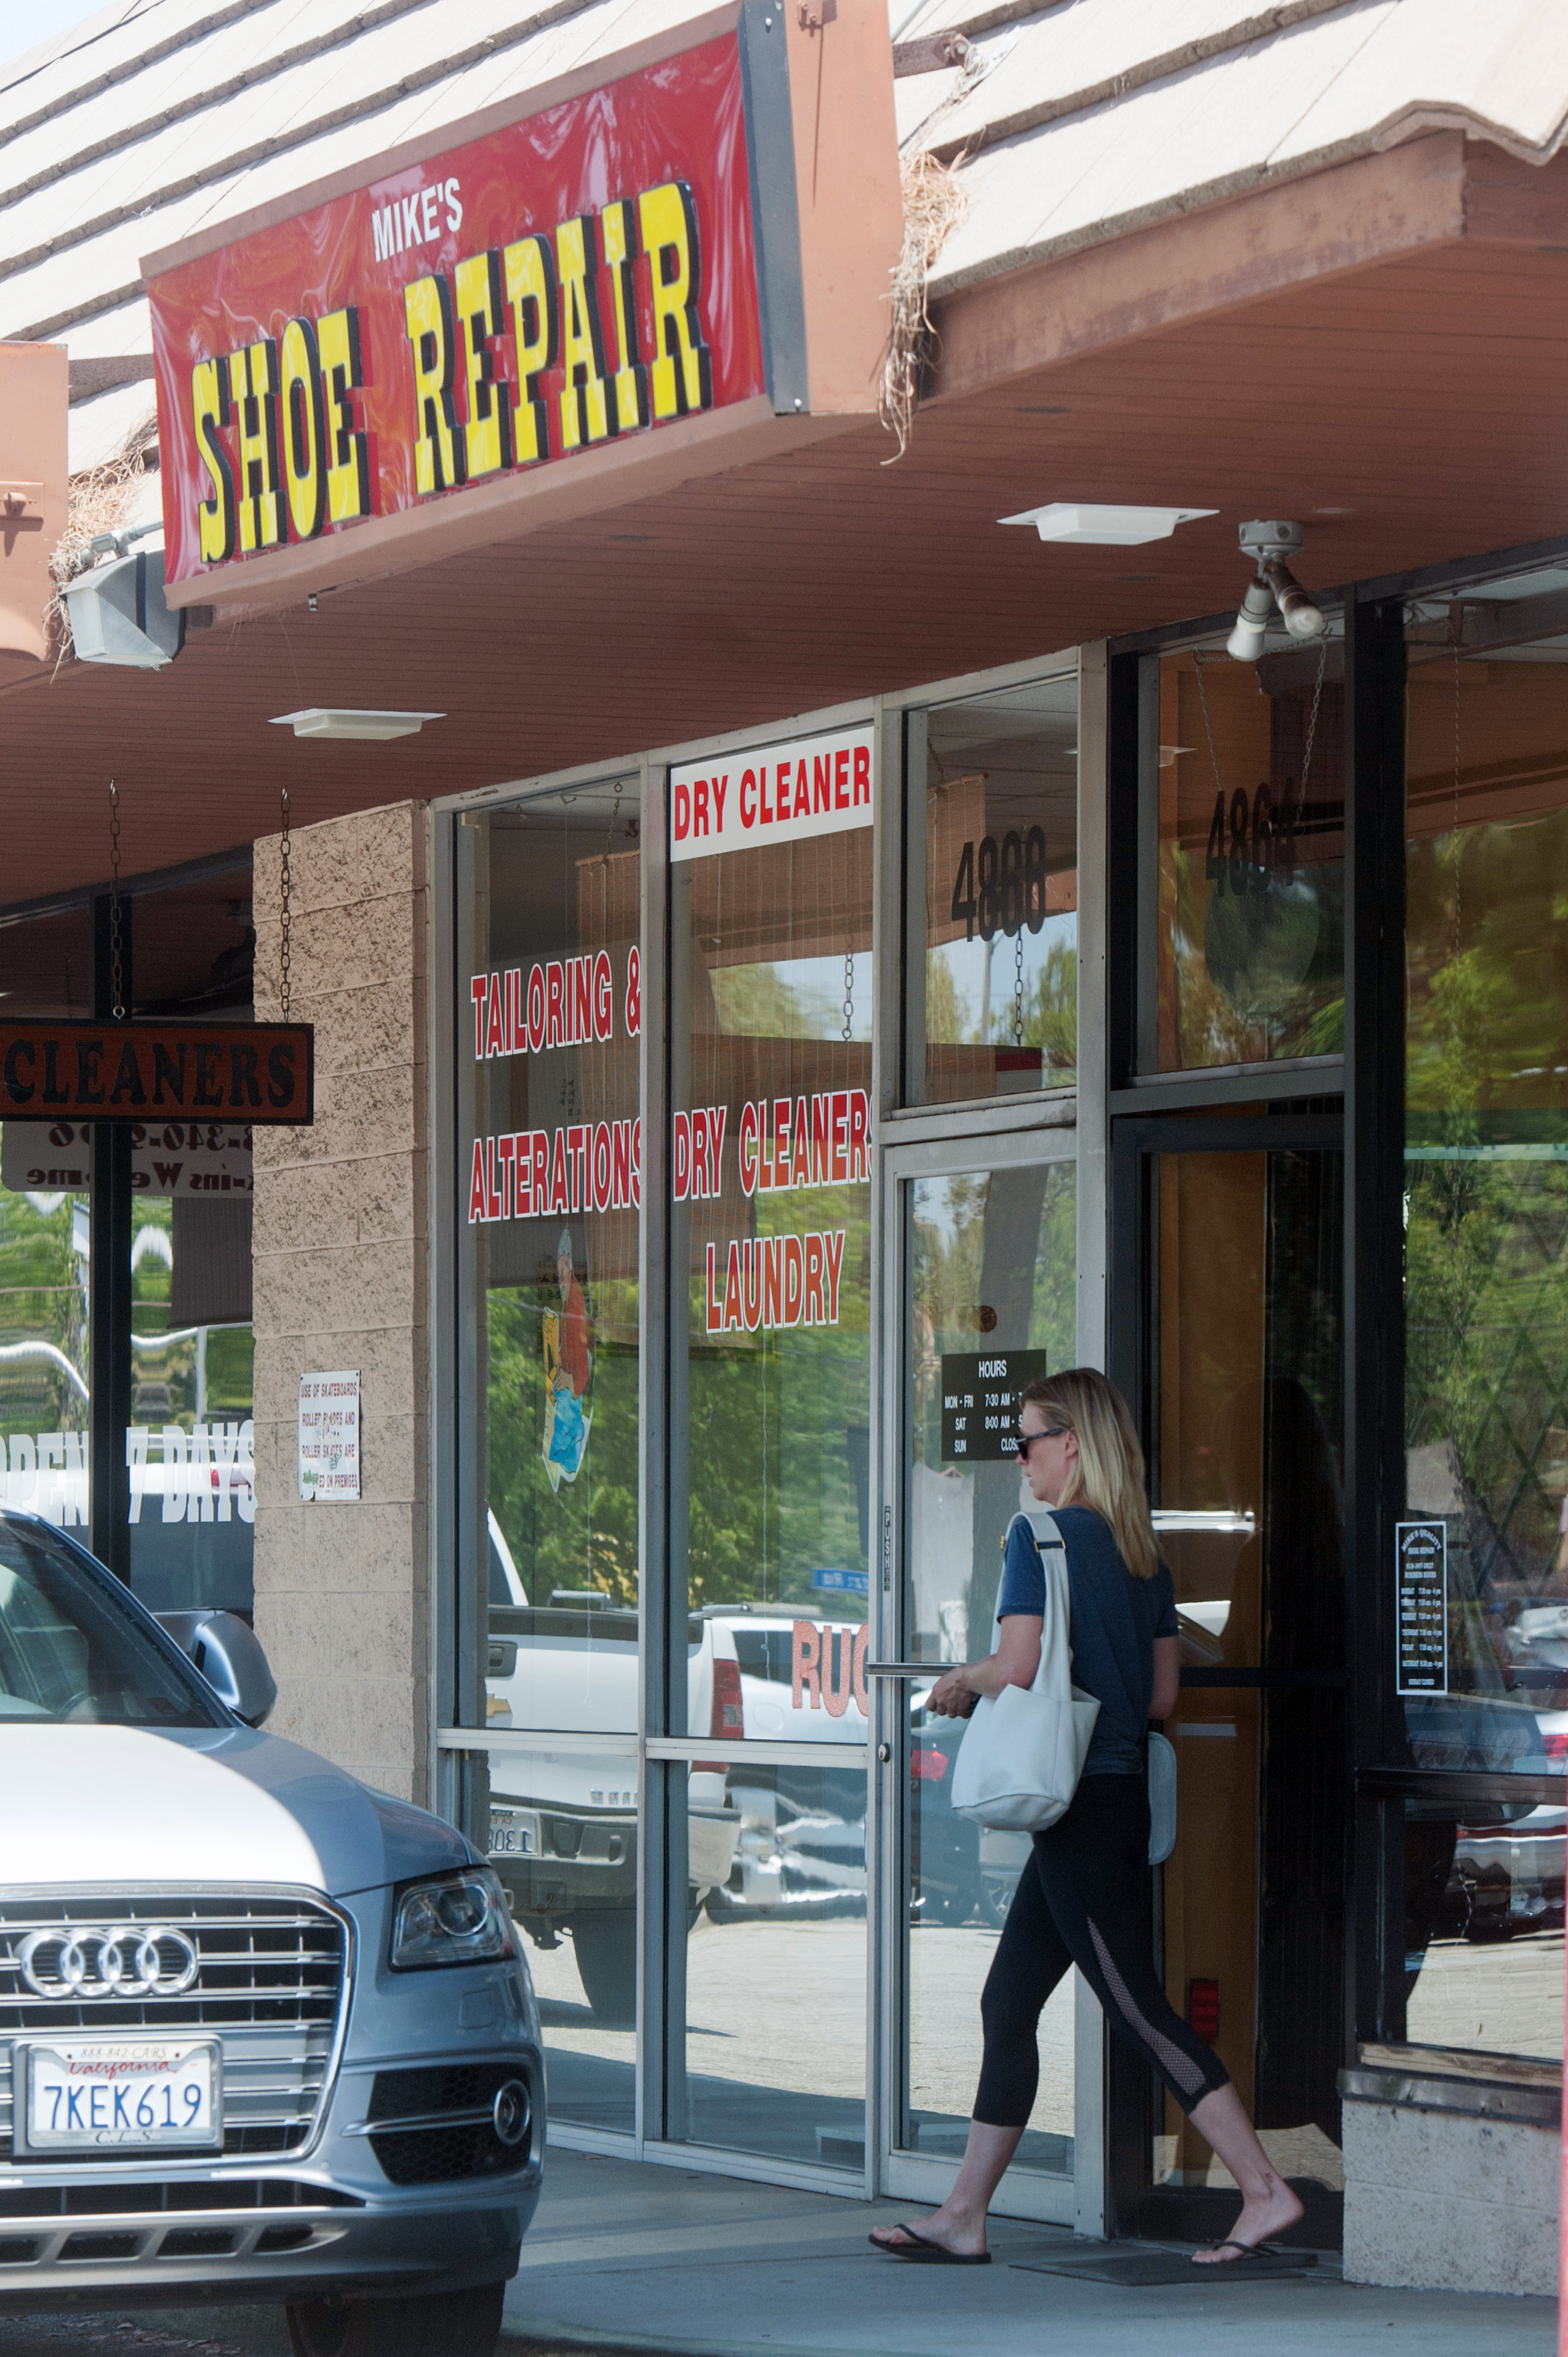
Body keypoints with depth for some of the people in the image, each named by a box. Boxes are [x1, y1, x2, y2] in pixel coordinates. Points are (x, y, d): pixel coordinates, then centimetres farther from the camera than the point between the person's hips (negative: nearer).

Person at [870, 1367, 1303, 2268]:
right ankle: (964, 2217, 15)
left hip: (1080, 1806, -9)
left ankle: (1266, 2190, -9)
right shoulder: (1142, 1551, 12)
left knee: (1138, 2007, -7)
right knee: (1008, 2004, 12)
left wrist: (962, 1679, -1)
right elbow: (1162, 1696, 13)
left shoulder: (1041, 1536, -12)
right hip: (1123, 1788, 9)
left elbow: (1017, 1667, -21)